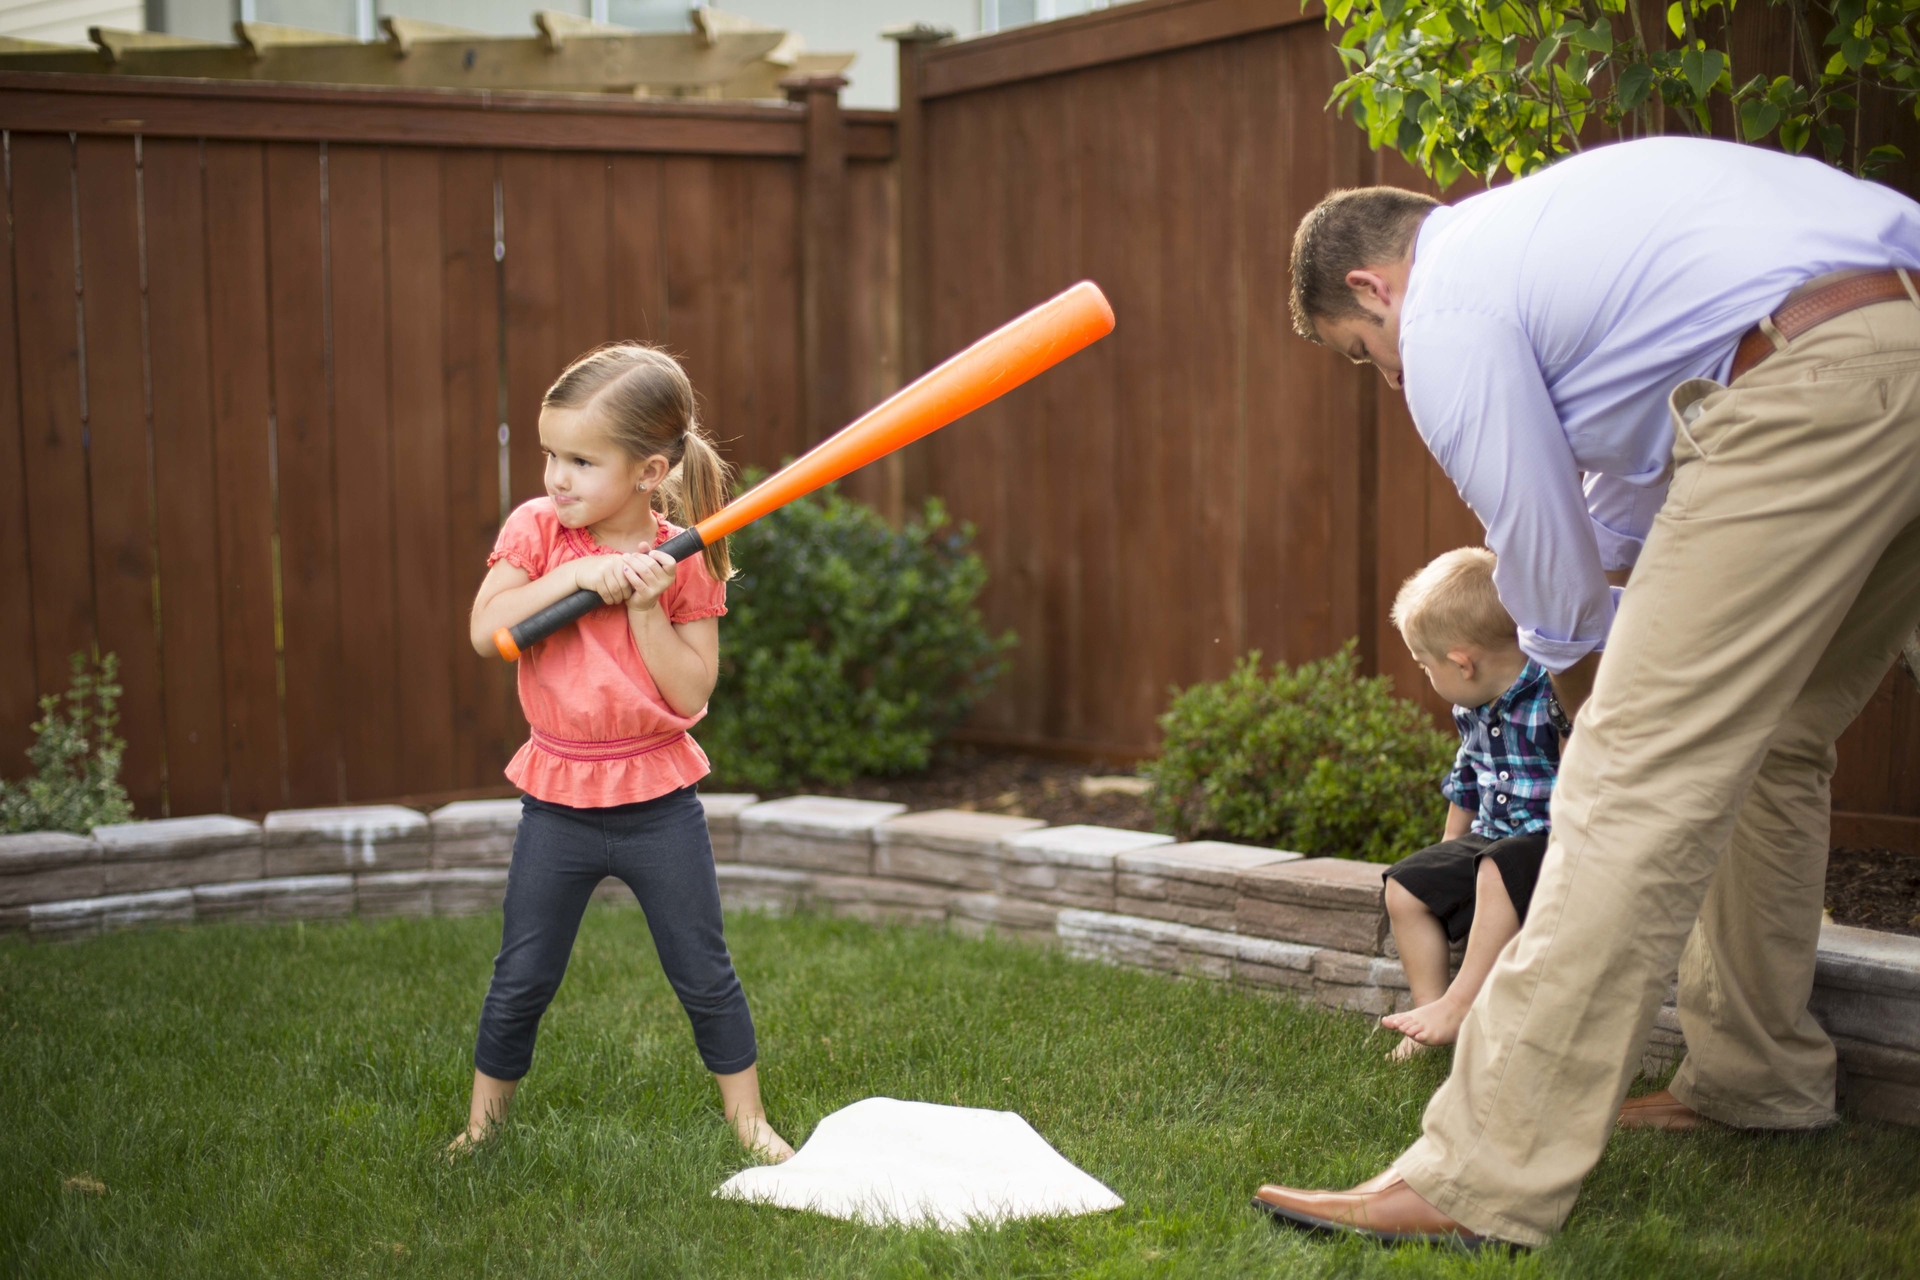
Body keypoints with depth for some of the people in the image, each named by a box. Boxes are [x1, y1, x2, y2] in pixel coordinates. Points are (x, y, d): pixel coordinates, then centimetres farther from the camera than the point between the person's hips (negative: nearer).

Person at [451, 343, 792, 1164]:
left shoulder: (684, 562, -7)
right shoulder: (536, 528, -4)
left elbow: (692, 692, -12)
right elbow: (486, 630, -17)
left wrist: (644, 606, -21)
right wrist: (576, 574, -25)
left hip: (658, 799, -1)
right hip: (558, 797, 1)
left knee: (704, 975, 7)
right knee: (520, 981, 8)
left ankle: (749, 1119, 23)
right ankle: (481, 1124, 26)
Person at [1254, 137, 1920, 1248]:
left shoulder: (1448, 311, 2)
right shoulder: (1540, 223, 30)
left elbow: (1550, 568, 8)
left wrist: (1575, 666, 28)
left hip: (1822, 390, -10)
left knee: (1642, 773, -12)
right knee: (1765, 739, 22)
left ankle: (1486, 1178, -12)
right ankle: (1758, 1078, 35)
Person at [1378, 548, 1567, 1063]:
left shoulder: (1558, 698, -22)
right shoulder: (1471, 711, 7)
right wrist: (1448, 852, 24)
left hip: (1551, 842, -9)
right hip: (1489, 840, 9)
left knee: (1499, 872, -35)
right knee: (1406, 887, -3)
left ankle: (1459, 1008, -28)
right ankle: (1431, 1005, -4)